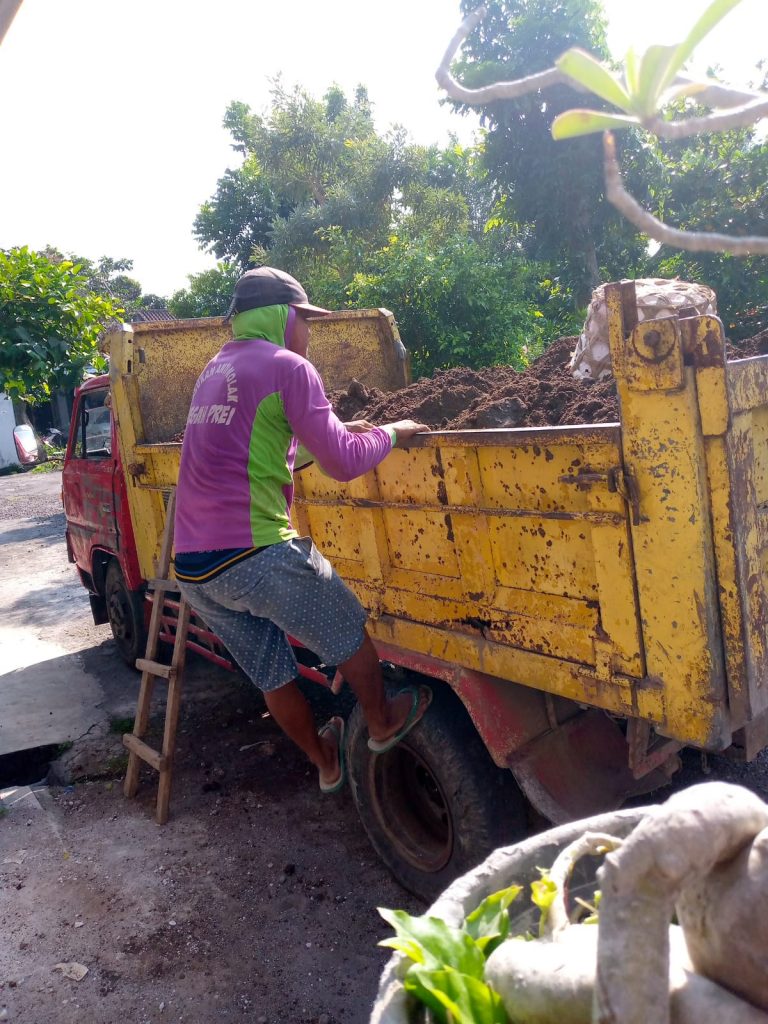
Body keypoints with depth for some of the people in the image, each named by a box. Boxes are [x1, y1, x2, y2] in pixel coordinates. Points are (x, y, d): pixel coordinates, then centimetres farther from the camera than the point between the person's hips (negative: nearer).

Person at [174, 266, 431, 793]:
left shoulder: (216, 370, 18)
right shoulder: (287, 366, -7)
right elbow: (344, 462, -10)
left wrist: (336, 430, 25)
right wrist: (391, 433, 8)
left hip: (193, 569, 8)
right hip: (256, 553, -8)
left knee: (273, 675, 22)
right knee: (349, 632, 18)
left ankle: (326, 762, 41)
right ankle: (383, 724, 39)